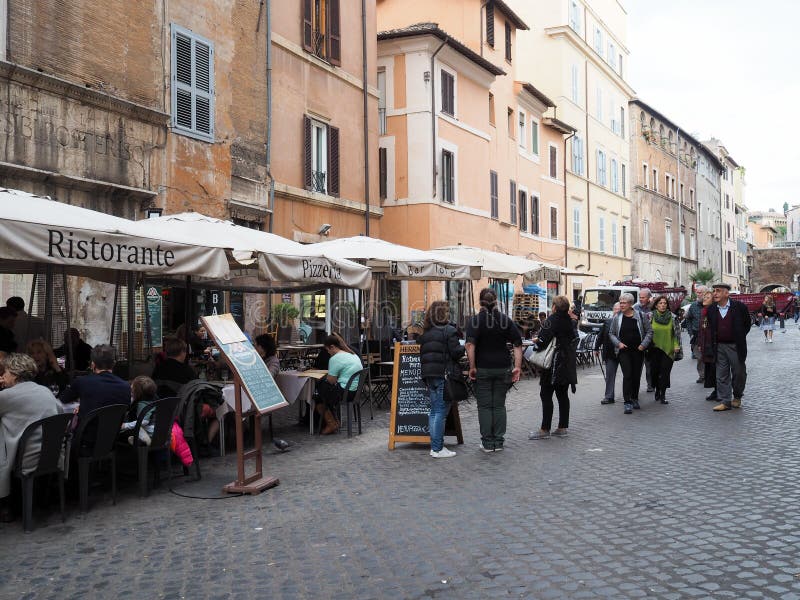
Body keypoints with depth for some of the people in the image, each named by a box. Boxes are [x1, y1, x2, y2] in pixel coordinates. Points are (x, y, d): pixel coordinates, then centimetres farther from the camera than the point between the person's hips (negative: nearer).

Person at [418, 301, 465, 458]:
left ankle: (434, 446, 15)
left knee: (434, 411, 12)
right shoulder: (449, 331, -8)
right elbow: (456, 352, -13)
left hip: (428, 375, 7)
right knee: (441, 411, -4)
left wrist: (426, 371, 17)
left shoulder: (425, 333, 13)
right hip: (444, 375, -7)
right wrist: (464, 347, 7)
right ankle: (438, 449, -3)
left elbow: (421, 353, 12)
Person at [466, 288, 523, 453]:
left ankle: (487, 442, 7)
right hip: (502, 368, 3)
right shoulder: (505, 320, 3)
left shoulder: (475, 320, -7)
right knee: (499, 405, 11)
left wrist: (472, 367, -14)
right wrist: (518, 367, -1)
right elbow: (517, 344, -2)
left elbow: (470, 345, -19)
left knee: (484, 406, 5)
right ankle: (498, 441, 14)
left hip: (482, 369, -3)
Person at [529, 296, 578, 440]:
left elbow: (542, 341, -22)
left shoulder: (551, 320, -15)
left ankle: (545, 429, -2)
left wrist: (536, 341, -2)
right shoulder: (569, 321, 9)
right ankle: (563, 427, 16)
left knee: (546, 395, -3)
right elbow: (575, 339, 18)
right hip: (567, 364, 8)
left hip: (554, 365, -8)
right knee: (563, 395, 12)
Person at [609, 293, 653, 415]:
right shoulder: (617, 318, 3)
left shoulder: (641, 316, 0)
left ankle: (635, 399, 27)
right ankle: (627, 402, -11)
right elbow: (611, 333, 9)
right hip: (623, 351, -1)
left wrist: (644, 344, -6)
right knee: (627, 375, -11)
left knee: (636, 376, 9)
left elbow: (649, 331, 5)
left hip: (638, 351, 1)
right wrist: (618, 343, -7)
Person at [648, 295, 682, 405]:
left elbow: (677, 332, 5)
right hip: (654, 349, 1)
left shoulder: (672, 317, 3)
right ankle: (657, 390, 24)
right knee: (654, 371, 2)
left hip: (668, 349, -1)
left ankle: (663, 395, 2)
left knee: (665, 372, -5)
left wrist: (677, 345, -4)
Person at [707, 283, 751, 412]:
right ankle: (725, 401, 10)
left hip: (735, 346, -3)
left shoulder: (739, 307, -7)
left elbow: (747, 324, 4)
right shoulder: (711, 309, 3)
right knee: (722, 376, 4)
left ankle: (737, 397, 29)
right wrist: (714, 342, 10)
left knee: (739, 373, 9)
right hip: (719, 347, 3)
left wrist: (740, 338, 3)